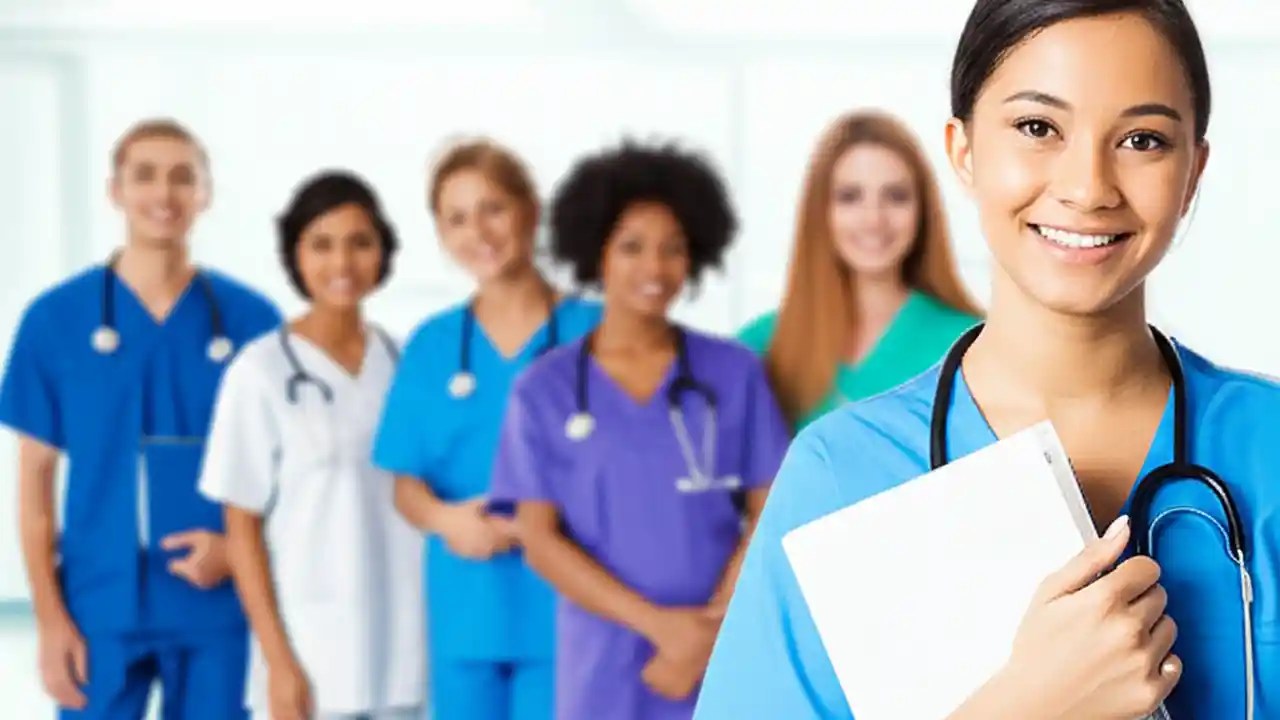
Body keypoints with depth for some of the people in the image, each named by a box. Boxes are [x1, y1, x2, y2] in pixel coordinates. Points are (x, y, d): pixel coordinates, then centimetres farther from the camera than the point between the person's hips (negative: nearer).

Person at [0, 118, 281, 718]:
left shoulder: (251, 320, 1)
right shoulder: (55, 319, 0)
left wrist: (238, 546, -11)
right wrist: (50, 616, -4)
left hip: (219, 608, 1)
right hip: (100, 611, -1)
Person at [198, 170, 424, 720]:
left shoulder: (405, 363, 6)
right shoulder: (261, 371, -7)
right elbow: (242, 526, -6)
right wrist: (279, 660, -11)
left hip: (404, 653, 5)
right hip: (309, 658, -4)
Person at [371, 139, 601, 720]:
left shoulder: (592, 333, -2)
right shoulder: (432, 345, 9)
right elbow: (406, 483, 10)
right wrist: (443, 517, -12)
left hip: (562, 610, -3)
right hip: (463, 613, 4)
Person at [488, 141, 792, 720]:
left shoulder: (735, 374, 6)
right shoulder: (545, 390, 3)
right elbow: (540, 540, -2)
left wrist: (712, 631, -10)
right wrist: (657, 624, -12)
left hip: (727, 669, 1)